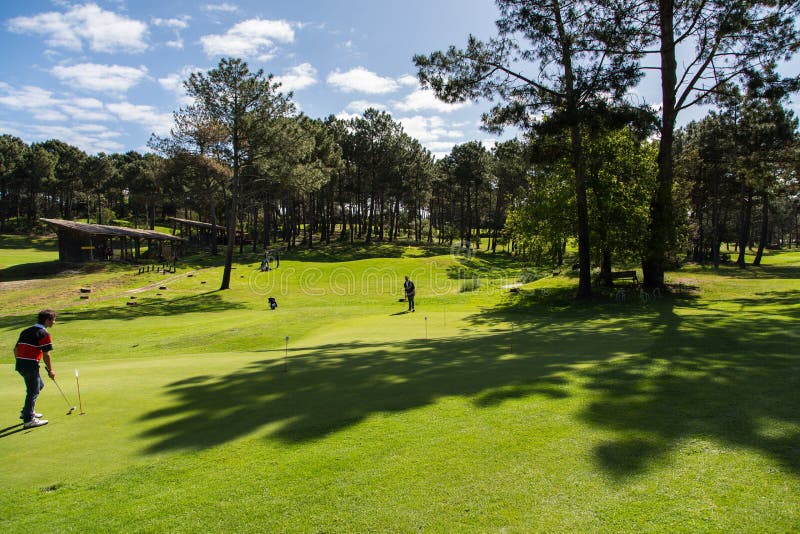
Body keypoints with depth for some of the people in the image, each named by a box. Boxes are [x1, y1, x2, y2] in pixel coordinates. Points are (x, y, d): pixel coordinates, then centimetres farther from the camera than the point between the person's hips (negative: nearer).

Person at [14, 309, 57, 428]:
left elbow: (16, 349, 16)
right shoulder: (44, 333, -10)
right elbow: (46, 355, -11)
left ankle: (27, 412, 28)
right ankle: (29, 419, 4)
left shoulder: (26, 331, 16)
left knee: (39, 385, 23)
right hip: (31, 365, -9)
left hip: (20, 364, 9)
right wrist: (50, 370, -2)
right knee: (33, 391, 0)